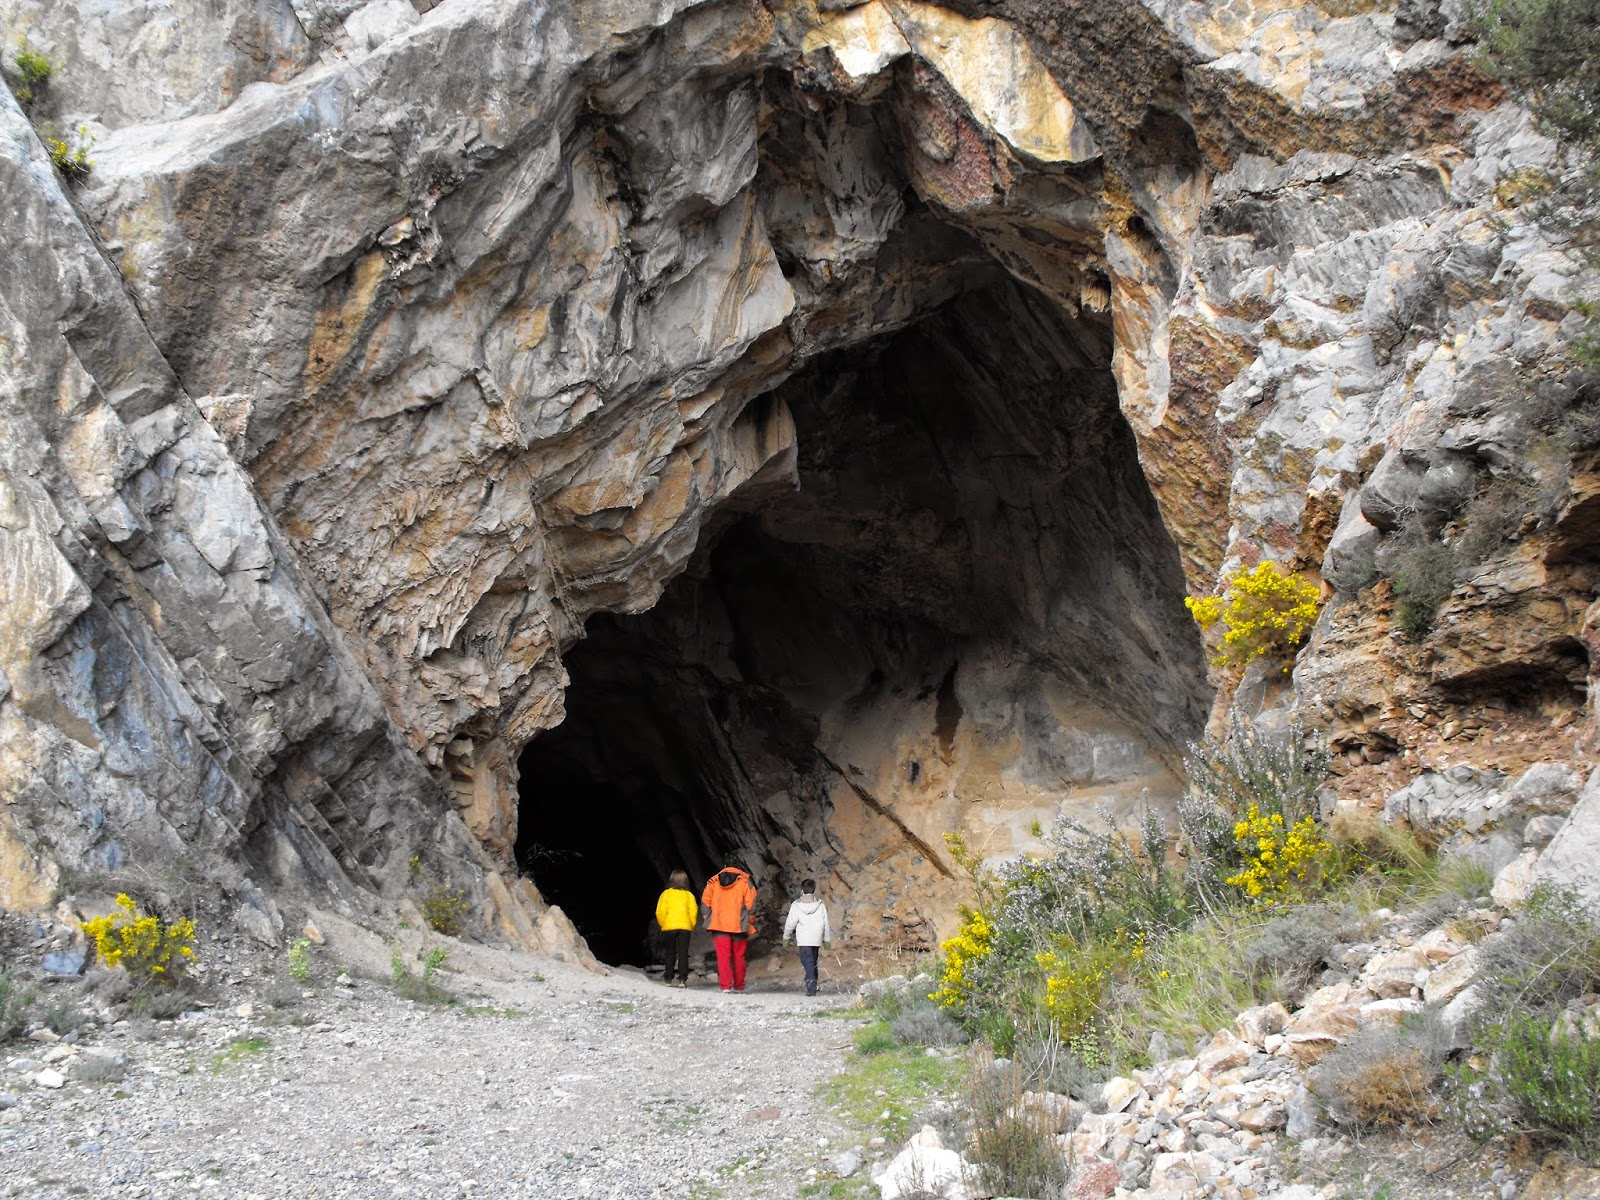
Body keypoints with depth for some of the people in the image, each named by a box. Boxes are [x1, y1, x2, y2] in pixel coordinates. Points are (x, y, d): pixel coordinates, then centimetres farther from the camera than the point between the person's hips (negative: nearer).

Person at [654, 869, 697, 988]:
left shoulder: (666, 894, 0)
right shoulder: (689, 895, 2)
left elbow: (660, 912, -4)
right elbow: (693, 912, -4)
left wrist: (663, 925, 10)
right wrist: (691, 926, 8)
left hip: (669, 927, 0)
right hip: (685, 927, 0)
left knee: (670, 953, 11)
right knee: (683, 953, 3)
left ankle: (668, 979, 11)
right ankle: (682, 979, -5)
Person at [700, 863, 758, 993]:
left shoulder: (713, 882, 11)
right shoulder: (745, 882, 3)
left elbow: (705, 902, 6)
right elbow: (750, 905, -3)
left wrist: (708, 919, 11)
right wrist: (750, 923, 6)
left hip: (718, 925, 1)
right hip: (739, 926, -1)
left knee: (723, 956, -2)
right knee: (738, 957, 11)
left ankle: (726, 985, -14)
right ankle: (738, 986, 17)